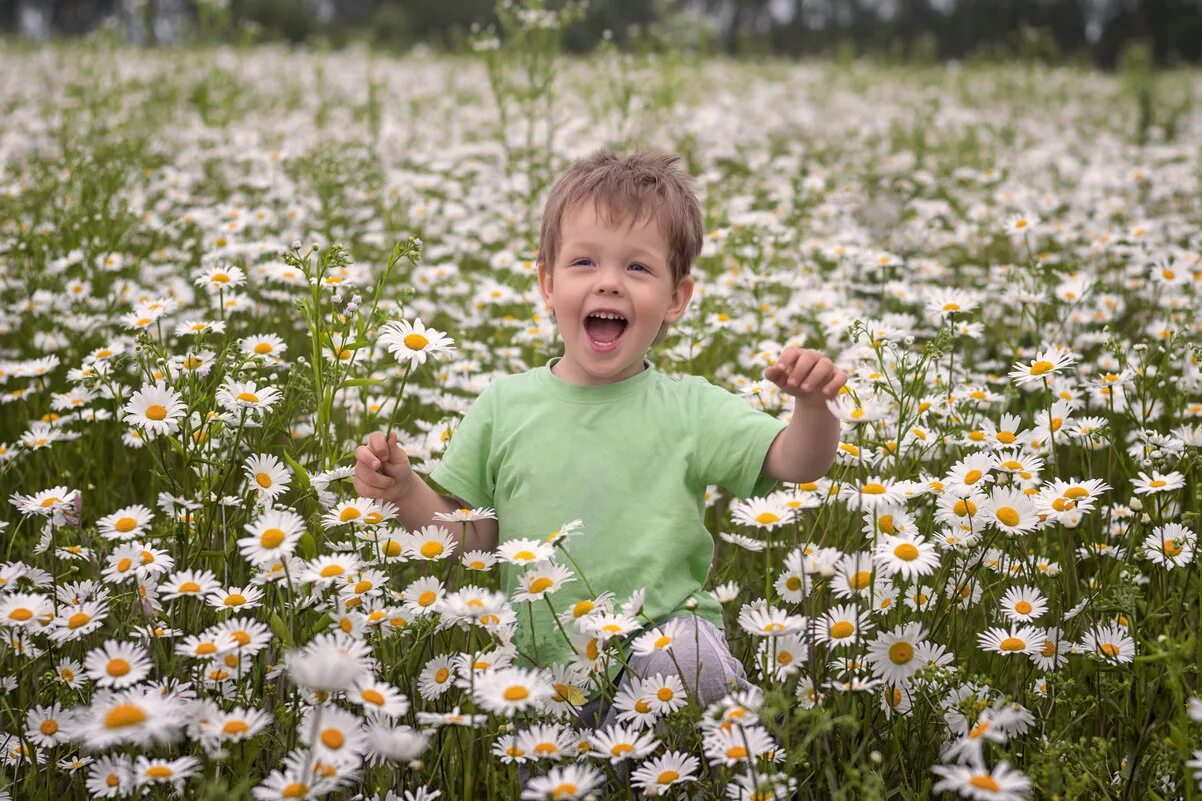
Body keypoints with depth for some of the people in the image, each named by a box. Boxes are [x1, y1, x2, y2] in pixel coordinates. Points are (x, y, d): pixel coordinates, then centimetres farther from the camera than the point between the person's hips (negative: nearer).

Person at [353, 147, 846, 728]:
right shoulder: (504, 406, 4)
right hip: (541, 668, 3)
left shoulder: (689, 410, 0)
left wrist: (811, 404, -27)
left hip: (665, 640, -2)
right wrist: (405, 492, -8)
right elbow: (470, 535, 9)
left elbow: (796, 463, -7)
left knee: (689, 659, -32)